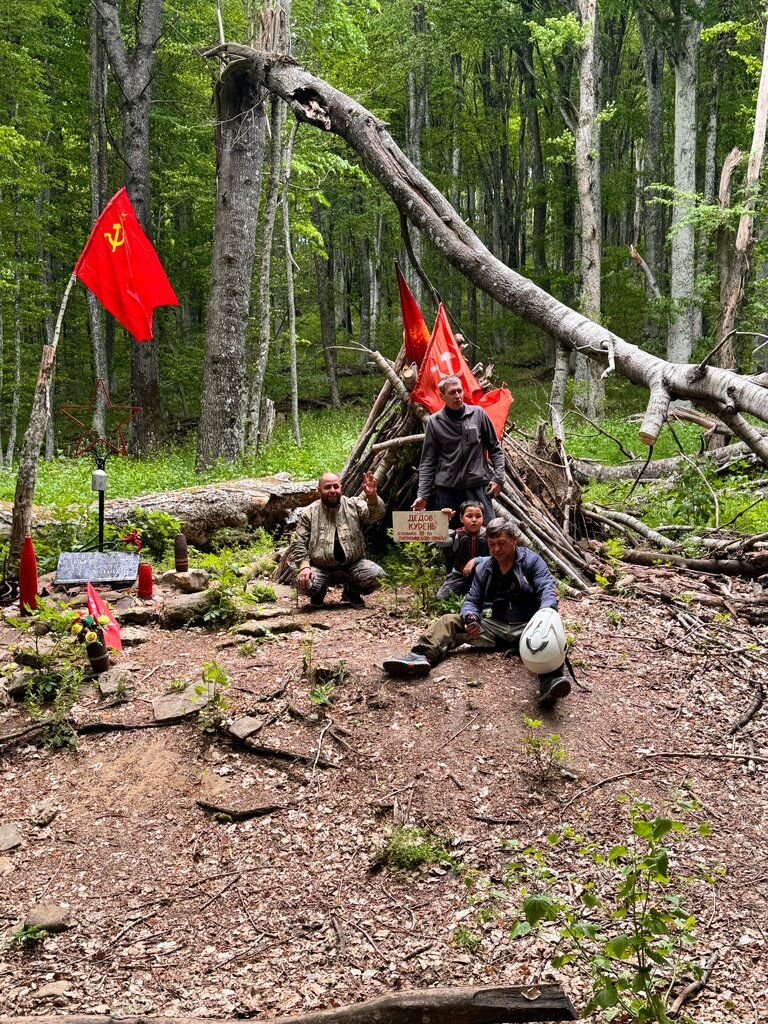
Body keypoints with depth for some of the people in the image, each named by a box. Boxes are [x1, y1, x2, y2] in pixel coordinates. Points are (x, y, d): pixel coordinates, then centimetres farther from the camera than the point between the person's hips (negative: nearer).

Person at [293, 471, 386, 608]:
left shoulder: (354, 505, 4)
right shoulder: (309, 513, 4)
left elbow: (377, 514, -13)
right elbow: (299, 544, 2)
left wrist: (372, 497, -35)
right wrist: (304, 566, -15)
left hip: (353, 565, 1)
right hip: (321, 568, -1)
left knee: (377, 575, -24)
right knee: (304, 583, -30)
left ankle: (351, 592, 10)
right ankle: (319, 592, 12)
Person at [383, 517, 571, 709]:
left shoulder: (532, 561, -1)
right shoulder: (483, 569, 11)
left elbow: (547, 589, -14)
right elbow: (472, 601, 9)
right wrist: (470, 617, -18)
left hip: (527, 628, -5)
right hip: (496, 627, 5)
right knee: (449, 622, -9)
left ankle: (550, 681, -66)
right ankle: (421, 656, -36)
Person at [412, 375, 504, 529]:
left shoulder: (478, 414, 2)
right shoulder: (435, 422, 2)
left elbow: (495, 449, 10)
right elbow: (428, 462, 5)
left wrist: (498, 477, 0)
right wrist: (422, 495, -2)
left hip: (478, 486, 0)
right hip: (447, 489, 0)